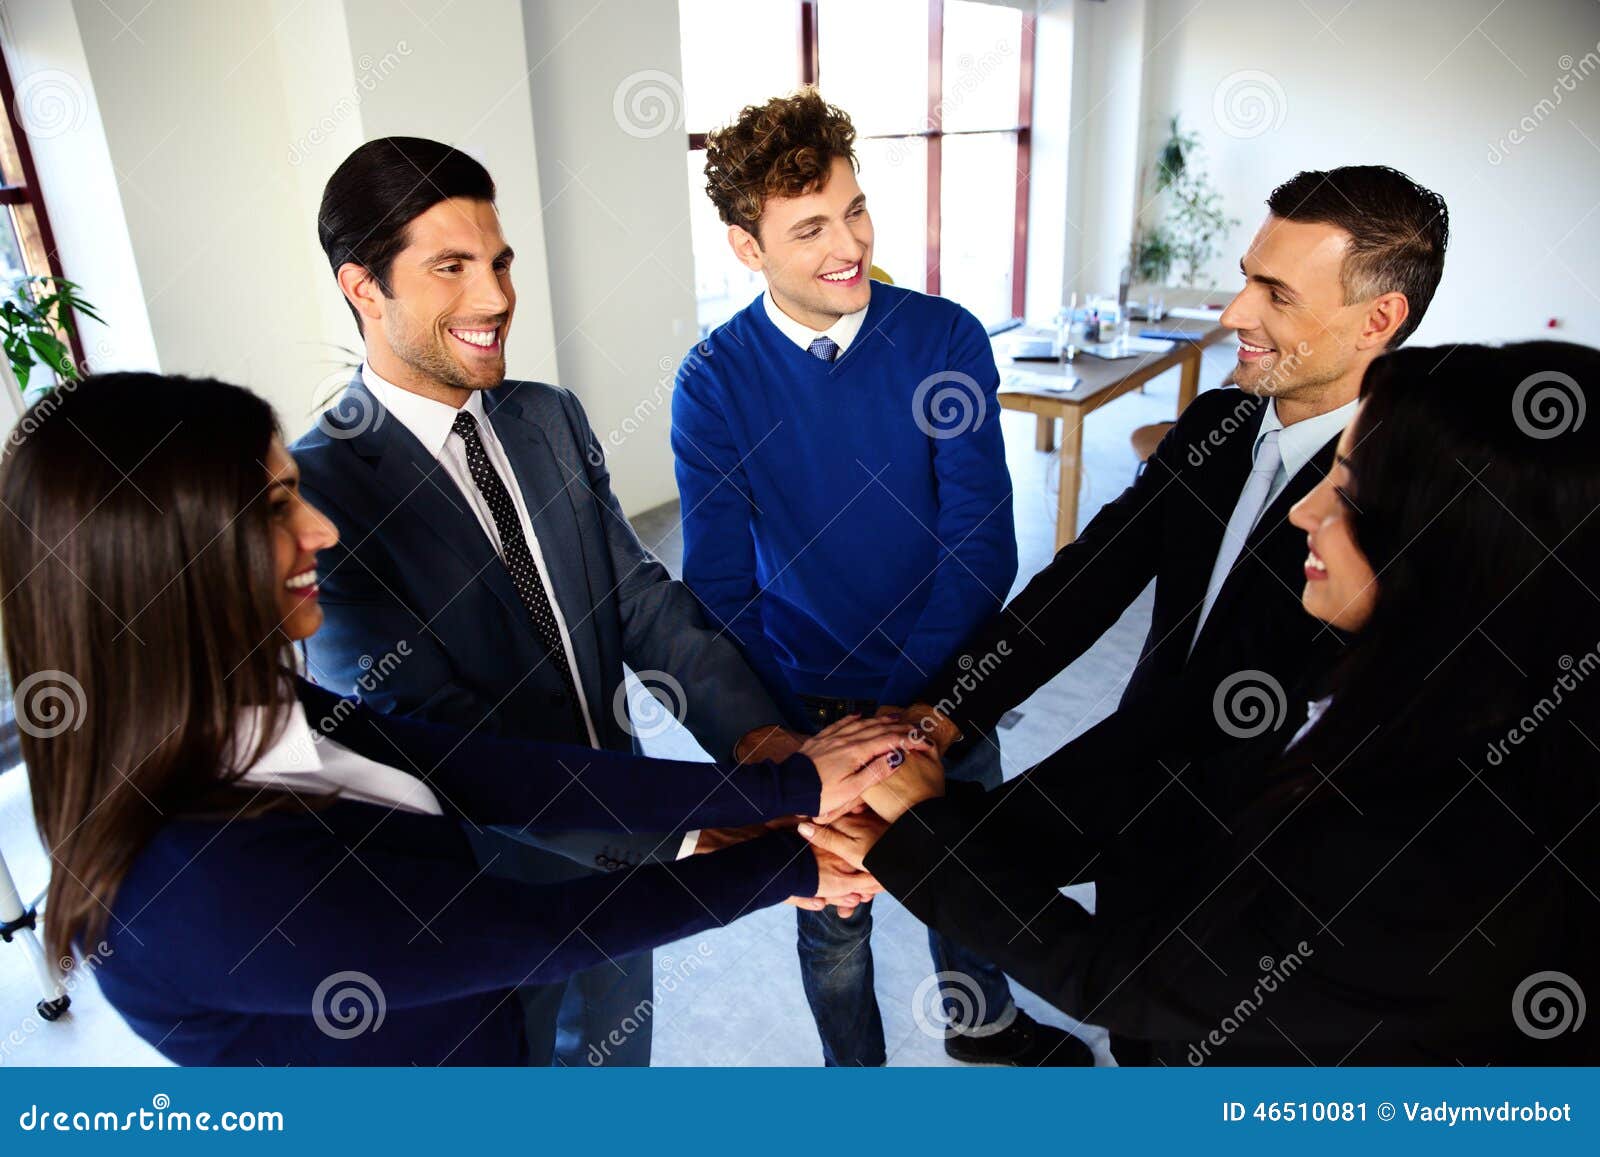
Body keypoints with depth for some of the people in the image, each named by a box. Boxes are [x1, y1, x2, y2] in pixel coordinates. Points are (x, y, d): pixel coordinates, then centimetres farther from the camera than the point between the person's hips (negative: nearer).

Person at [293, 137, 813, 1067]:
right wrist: (687, 836, -32)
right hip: (486, 887, -5)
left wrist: (758, 741, -25)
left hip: (620, 839, 6)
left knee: (616, 1049, 30)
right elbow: (439, 735, -29)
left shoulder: (553, 419, -4)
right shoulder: (317, 493, -24)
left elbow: (642, 597, -8)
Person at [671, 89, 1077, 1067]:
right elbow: (721, 586, -11)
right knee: (835, 919, 20)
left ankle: (983, 1021, 57)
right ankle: (854, 1068, 50)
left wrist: (907, 705, -21)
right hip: (808, 710, -1)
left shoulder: (946, 339, -13)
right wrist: (790, 737, -20)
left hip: (945, 689, 2)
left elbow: (983, 543, -14)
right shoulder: (715, 382, -14)